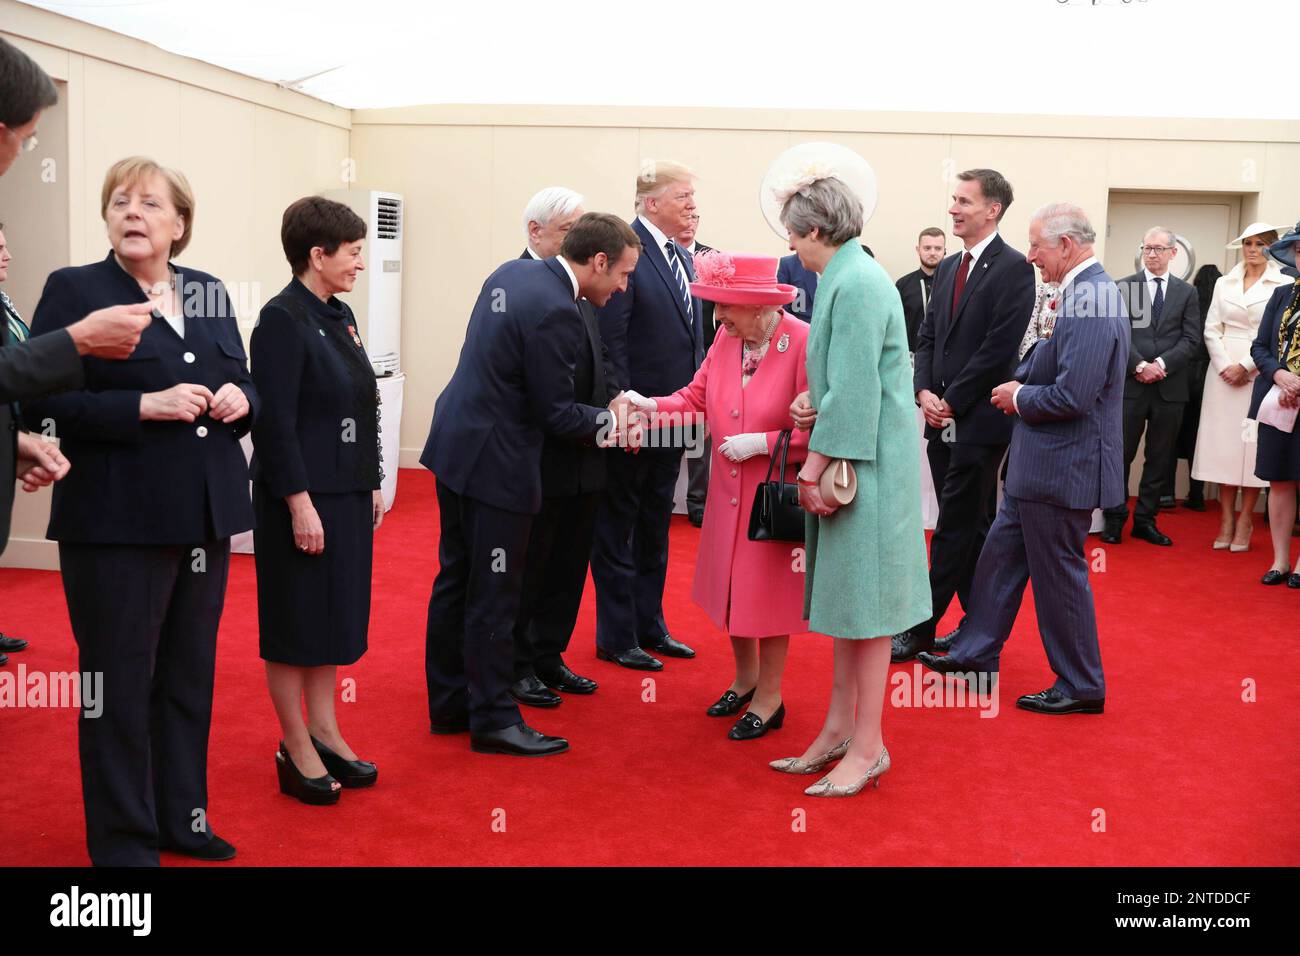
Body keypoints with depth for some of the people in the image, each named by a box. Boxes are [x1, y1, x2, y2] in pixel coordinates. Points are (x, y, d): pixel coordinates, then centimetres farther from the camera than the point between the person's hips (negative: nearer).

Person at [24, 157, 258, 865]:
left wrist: (240, 399, -5)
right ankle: (122, 838, 20)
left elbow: (241, 382, 18)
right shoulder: (73, 289, -4)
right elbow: (40, 402, -12)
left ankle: (182, 817, 30)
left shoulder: (210, 291, 11)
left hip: (205, 515, 6)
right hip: (116, 521, -5)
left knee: (190, 675, 15)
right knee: (120, 684, 5)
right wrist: (144, 406, -21)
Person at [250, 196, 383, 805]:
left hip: (346, 494, 9)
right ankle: (296, 750, 15)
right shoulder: (282, 319, -14)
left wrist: (372, 483, 14)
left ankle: (325, 734, 27)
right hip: (303, 497, -9)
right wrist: (299, 504, -20)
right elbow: (276, 420, -19)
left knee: (335, 616, 15)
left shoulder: (338, 315, 11)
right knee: (295, 622, 3)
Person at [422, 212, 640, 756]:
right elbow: (556, 413, -18)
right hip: (495, 463, -10)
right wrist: (608, 422, 0)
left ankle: (449, 705, 28)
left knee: (456, 581, 16)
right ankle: (493, 720, 14)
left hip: (455, 445, 10)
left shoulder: (511, 273, 7)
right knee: (494, 597, 2)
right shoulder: (556, 313, -22)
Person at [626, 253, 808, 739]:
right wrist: (652, 407, -13)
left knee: (768, 591, 5)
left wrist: (761, 443, -21)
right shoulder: (727, 340, -1)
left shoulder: (804, 343, -20)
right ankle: (745, 678, 39)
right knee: (733, 585, 16)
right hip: (730, 493, 6)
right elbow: (696, 398, 3)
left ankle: (769, 699, 23)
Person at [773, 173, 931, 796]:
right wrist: (813, 401, 4)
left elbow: (855, 390, -21)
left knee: (863, 604, -1)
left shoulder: (856, 285, -18)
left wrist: (816, 465, -17)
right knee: (844, 597, 15)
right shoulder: (847, 278, 12)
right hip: (846, 464, 10)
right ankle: (839, 730, 27)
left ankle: (867, 748, 11)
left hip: (866, 467, -10)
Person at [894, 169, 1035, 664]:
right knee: (970, 526, 14)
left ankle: (920, 629, 2)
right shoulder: (948, 267, 14)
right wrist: (924, 393, -2)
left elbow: (999, 348, -16)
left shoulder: (1013, 268, -9)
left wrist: (951, 402, -12)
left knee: (954, 529, -3)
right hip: (942, 419, 8)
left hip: (978, 420, -8)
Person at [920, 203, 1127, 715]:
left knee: (1059, 576, 4)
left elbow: (1073, 395, -28)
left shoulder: (1088, 299, -22)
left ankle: (1081, 687, 19)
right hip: (1040, 464, 10)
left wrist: (1019, 396, -12)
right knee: (1001, 556, 18)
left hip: (1063, 468, -10)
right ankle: (975, 656, 32)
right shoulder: (1087, 292, 9)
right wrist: (1022, 386, 2)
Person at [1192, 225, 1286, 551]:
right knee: (1223, 443, 2)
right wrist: (1225, 367, -6)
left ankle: (1245, 520, 5)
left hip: (1260, 374, -3)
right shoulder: (1224, 284, 11)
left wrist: (1245, 366, -13)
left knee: (1254, 444, -1)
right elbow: (1211, 330, 7)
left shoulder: (1284, 285, -1)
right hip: (1224, 372, 3)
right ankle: (1226, 518, 7)